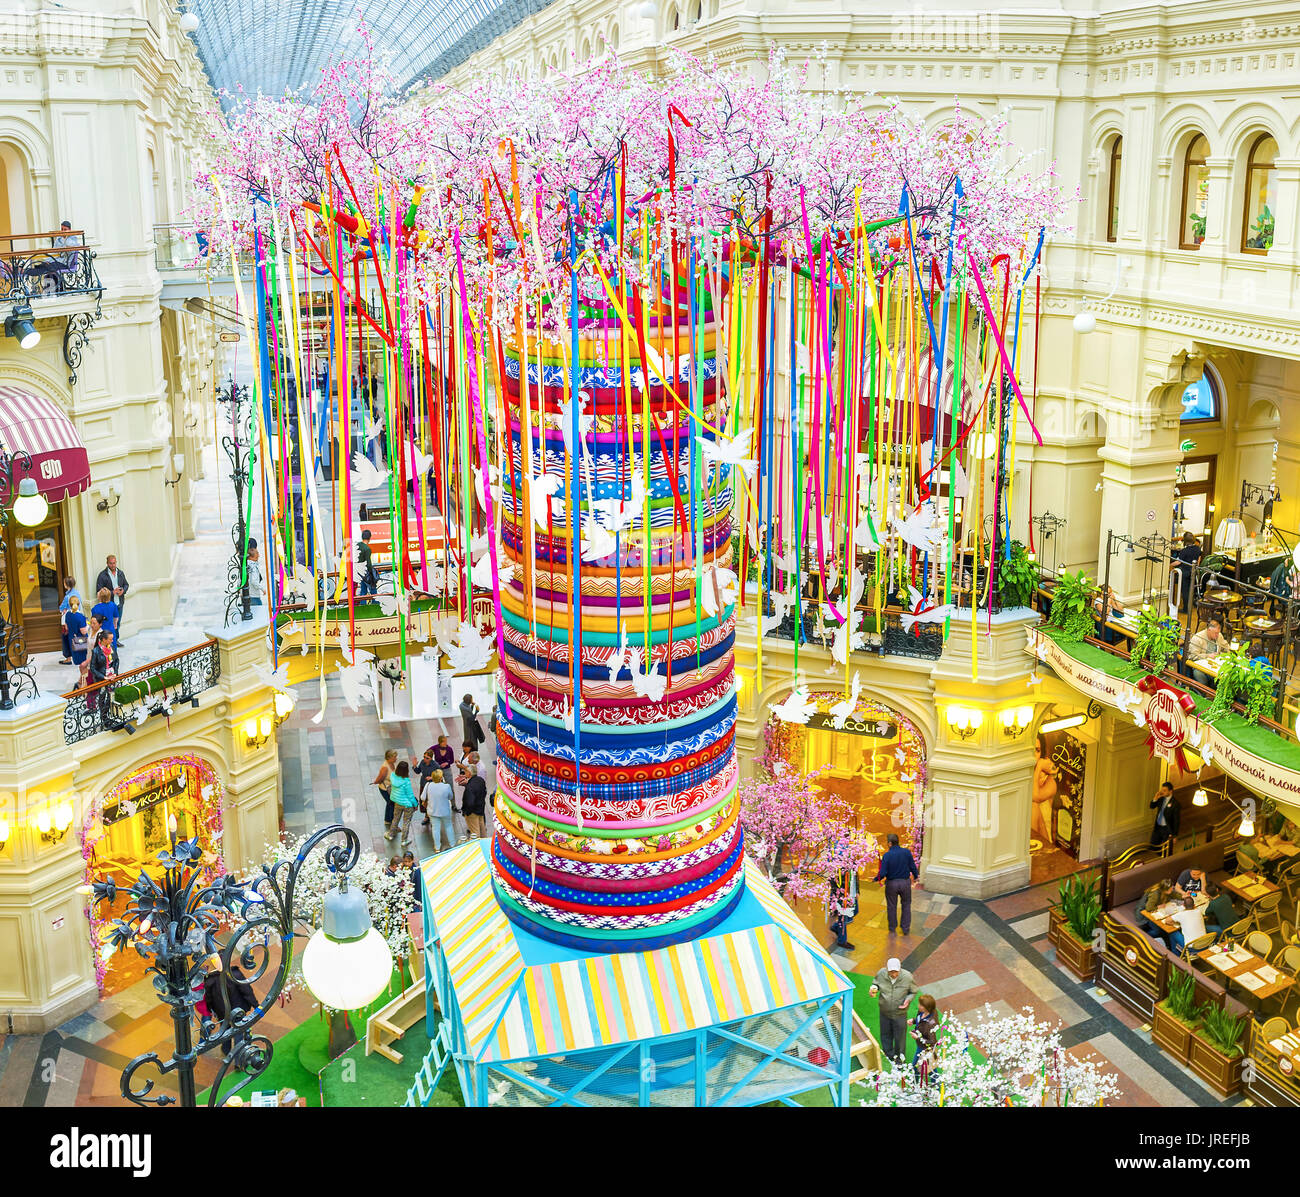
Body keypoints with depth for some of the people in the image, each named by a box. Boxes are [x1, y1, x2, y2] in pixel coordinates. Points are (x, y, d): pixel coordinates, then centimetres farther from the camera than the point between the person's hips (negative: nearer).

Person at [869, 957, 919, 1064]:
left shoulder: (908, 977, -22)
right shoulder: (881, 974, -19)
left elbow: (913, 992, -4)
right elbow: (875, 982, 3)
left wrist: (908, 999, -23)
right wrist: (874, 988, -19)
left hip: (900, 1013, -2)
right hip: (884, 1012, 2)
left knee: (900, 1037, 14)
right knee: (885, 1035, 21)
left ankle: (899, 1060, 39)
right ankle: (889, 1055, 46)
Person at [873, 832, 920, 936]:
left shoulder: (886, 856, -19)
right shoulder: (907, 852, -12)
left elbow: (882, 873, -20)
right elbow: (913, 867, -3)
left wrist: (876, 878, 0)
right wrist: (916, 876, 17)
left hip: (891, 883, -2)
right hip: (905, 882, 2)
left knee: (891, 906, 16)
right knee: (906, 905, 21)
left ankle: (892, 929, 28)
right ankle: (906, 929, 26)